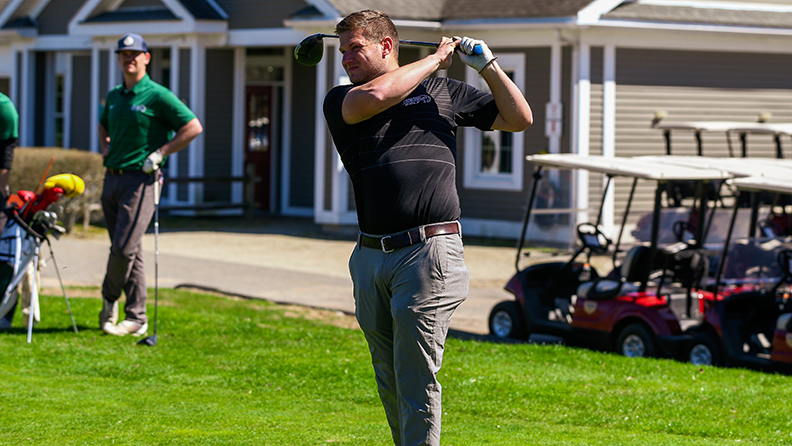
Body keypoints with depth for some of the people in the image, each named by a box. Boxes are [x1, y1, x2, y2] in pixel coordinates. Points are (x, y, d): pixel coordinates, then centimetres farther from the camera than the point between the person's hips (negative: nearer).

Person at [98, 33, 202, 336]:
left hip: (139, 179, -7)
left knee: (124, 248, -12)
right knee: (125, 251, 7)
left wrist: (159, 154, -11)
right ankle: (136, 318, 10)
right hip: (112, 177, 7)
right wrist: (105, 148, 15)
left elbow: (194, 127, -10)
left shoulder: (158, 96, -7)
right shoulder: (114, 96, 14)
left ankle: (110, 297, 12)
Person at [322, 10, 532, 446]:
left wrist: (487, 65, 7)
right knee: (388, 381, 11)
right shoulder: (341, 101, 13)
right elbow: (375, 96, -11)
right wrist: (436, 58, 0)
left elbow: (519, 119, 17)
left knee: (417, 378, -8)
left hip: (428, 251, -3)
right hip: (369, 257, 3)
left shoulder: (443, 91, 14)